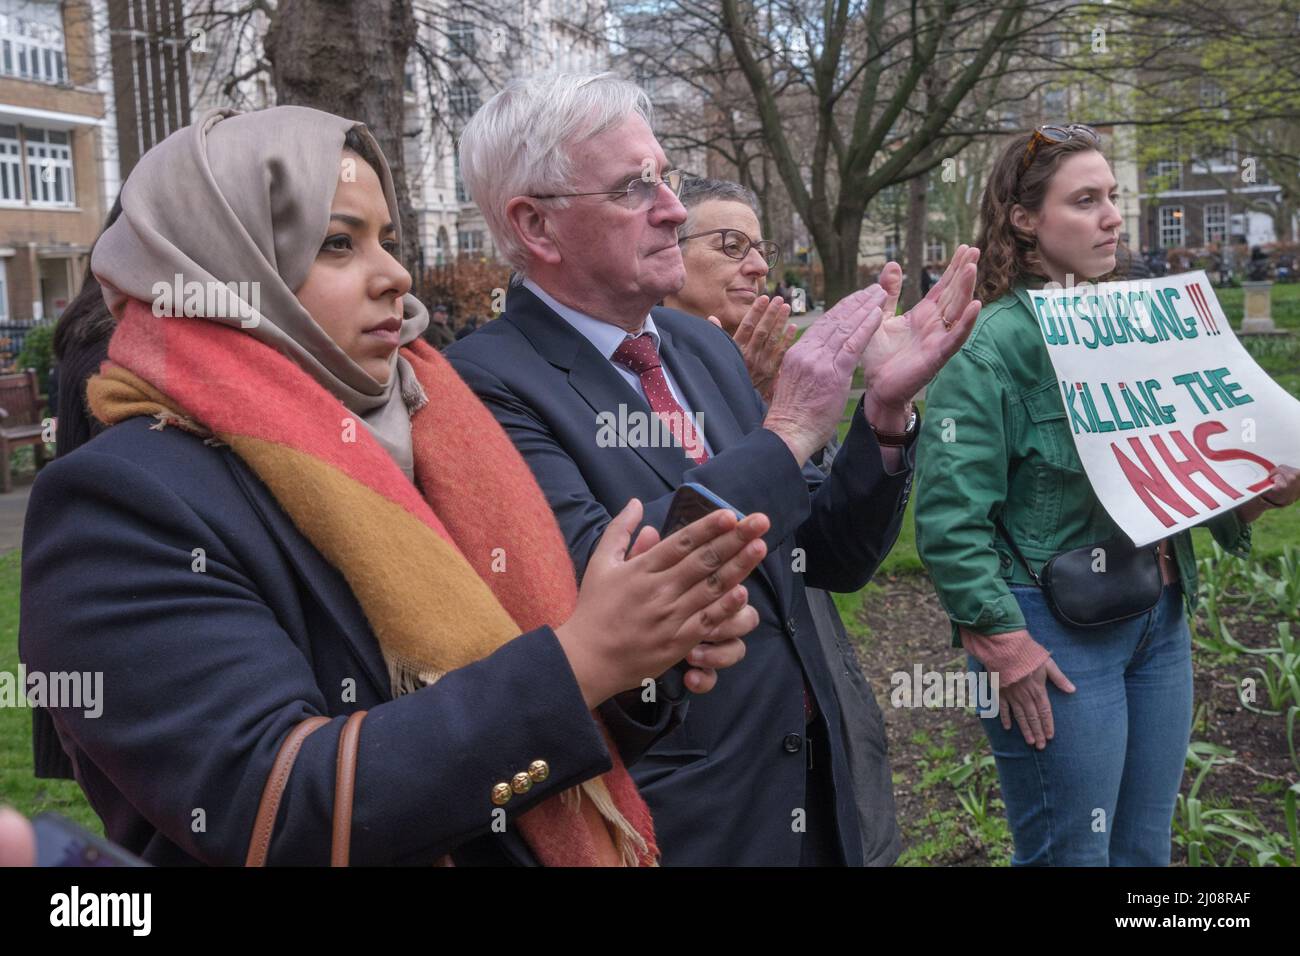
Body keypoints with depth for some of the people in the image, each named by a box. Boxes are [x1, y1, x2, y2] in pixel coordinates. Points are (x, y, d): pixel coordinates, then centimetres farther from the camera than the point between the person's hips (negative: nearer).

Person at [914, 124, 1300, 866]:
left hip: (1160, 621, 7)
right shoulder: (995, 345, -14)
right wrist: (1005, 644, -18)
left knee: (1146, 848, 17)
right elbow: (949, 516, -18)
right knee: (1070, 853, 6)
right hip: (1057, 633, -7)